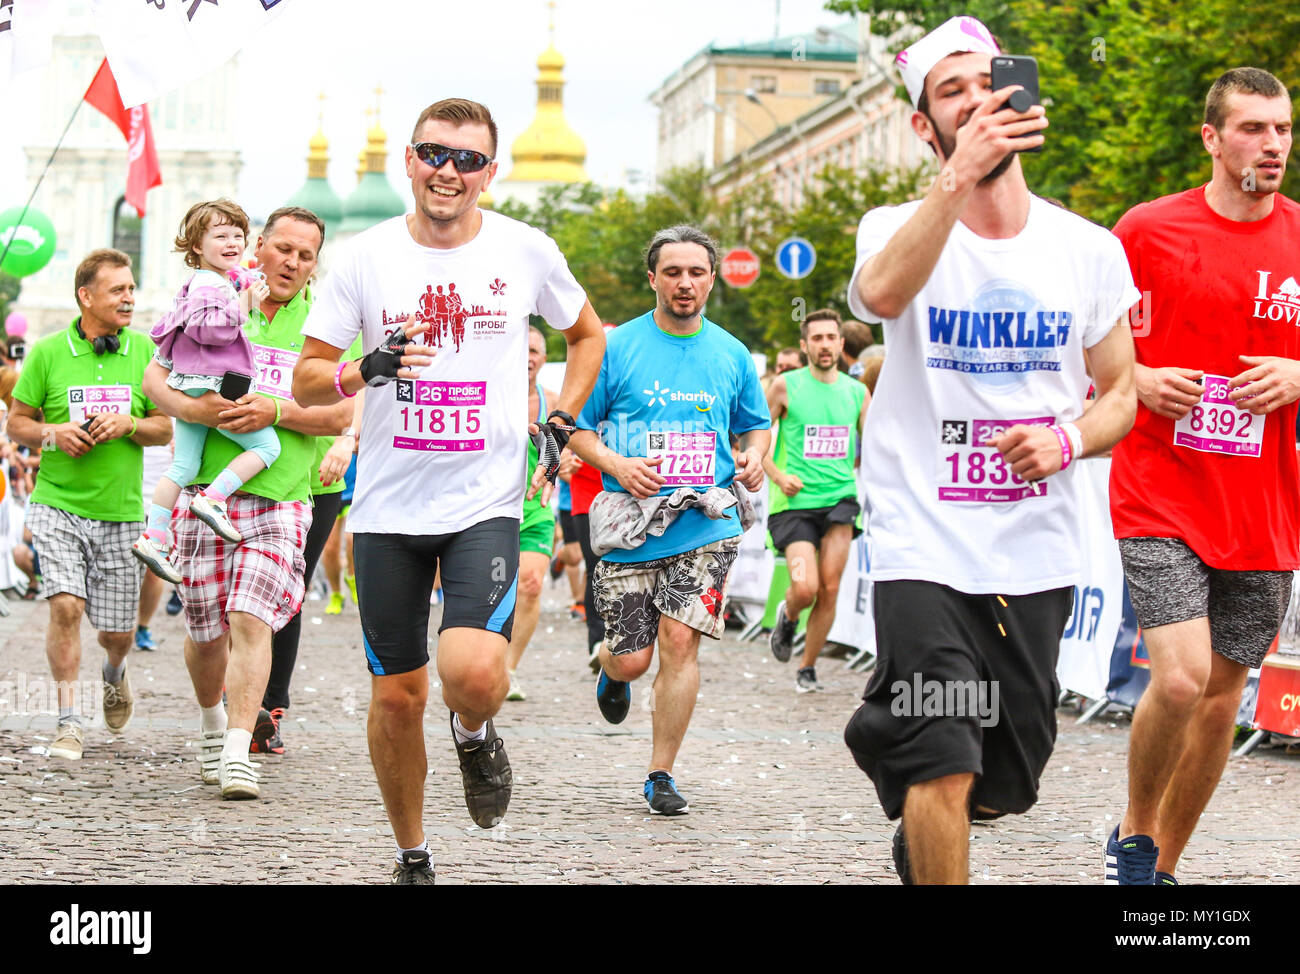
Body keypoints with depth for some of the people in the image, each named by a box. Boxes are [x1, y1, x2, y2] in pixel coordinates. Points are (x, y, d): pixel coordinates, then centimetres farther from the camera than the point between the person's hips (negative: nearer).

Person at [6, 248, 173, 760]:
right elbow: (16, 422, 6)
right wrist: (52, 434, -14)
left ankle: (114, 673, 43)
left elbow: (164, 429, 7)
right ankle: (69, 722, -7)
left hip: (121, 511, 2)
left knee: (117, 629, 7)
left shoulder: (144, 352, 2)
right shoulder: (48, 352, -2)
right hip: (58, 505, -2)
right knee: (66, 605, -18)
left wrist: (129, 424, -14)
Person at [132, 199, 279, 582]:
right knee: (267, 445, -9)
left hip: (189, 390, 10)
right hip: (209, 388, -10)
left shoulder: (219, 283, 22)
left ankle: (153, 538, 9)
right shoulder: (209, 285, -11)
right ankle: (212, 499, -14)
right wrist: (244, 304, -17)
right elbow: (210, 329, -24)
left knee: (183, 467, 9)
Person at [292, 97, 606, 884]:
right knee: (397, 694, 6)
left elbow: (588, 333, 19)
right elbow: (305, 380, 2)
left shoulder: (526, 252, 0)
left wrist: (560, 423, 6)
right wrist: (365, 370, -19)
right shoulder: (367, 256, -1)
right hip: (389, 507, 1)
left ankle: (477, 735, 13)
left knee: (473, 670, -23)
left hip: (487, 502, -1)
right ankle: (412, 856, 26)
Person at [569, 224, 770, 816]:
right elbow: (576, 425, 4)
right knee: (631, 657, 0)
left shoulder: (731, 355, 9)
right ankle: (611, 671, 41)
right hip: (632, 523, -1)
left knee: (680, 640, -12)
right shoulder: (617, 347, 1)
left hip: (706, 527, 1)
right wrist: (618, 465, -12)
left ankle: (661, 774, 2)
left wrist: (753, 458, 1)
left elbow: (756, 423, 23)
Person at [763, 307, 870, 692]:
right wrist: (778, 476, -11)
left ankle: (808, 668, 12)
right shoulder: (785, 386, -1)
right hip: (795, 502, -3)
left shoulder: (857, 392, 8)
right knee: (805, 588, -16)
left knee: (829, 589, -5)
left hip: (841, 498, 3)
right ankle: (787, 615, 21)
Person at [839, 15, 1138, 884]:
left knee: (1007, 783, 13)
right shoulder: (901, 228, -4)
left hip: (1039, 556, 4)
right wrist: (959, 177, -41)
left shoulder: (1089, 249, 4)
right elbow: (881, 293, -29)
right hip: (925, 549, -4)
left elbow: (1120, 393, 12)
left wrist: (1068, 438, -10)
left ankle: (921, 841, 46)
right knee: (943, 772, -18)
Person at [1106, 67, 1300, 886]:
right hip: (1161, 500, -3)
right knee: (1181, 676, -17)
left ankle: (1164, 866, 26)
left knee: (1223, 695, 8)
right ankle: (1134, 833, 9)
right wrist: (1142, 380, -11)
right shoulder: (1149, 229, -2)